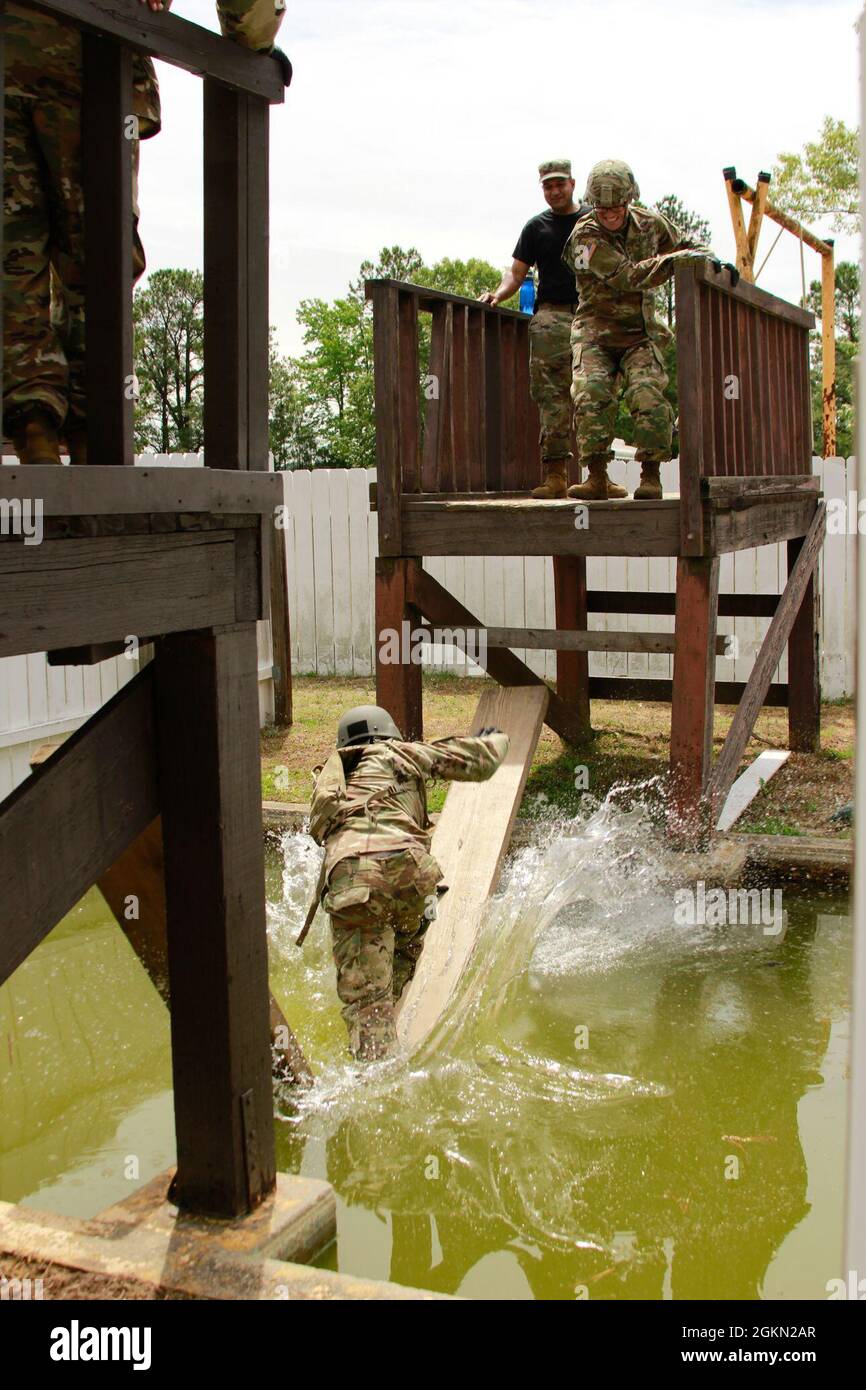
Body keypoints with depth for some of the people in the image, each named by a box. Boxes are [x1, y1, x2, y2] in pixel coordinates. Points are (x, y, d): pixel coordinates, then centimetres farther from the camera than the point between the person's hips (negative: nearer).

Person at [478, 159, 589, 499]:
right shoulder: (537, 227, 17)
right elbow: (517, 272, 15)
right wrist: (498, 294, -6)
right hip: (551, 316, 0)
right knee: (552, 396, -11)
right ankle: (555, 473, -14)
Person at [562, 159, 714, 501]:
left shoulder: (648, 223, 2)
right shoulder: (585, 236, -12)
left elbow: (687, 244, 18)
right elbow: (627, 276, -24)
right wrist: (674, 260, -30)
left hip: (640, 333, 2)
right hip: (595, 332, -2)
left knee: (647, 393, -18)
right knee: (591, 394, -19)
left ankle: (651, 475, -11)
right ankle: (597, 477, -13)